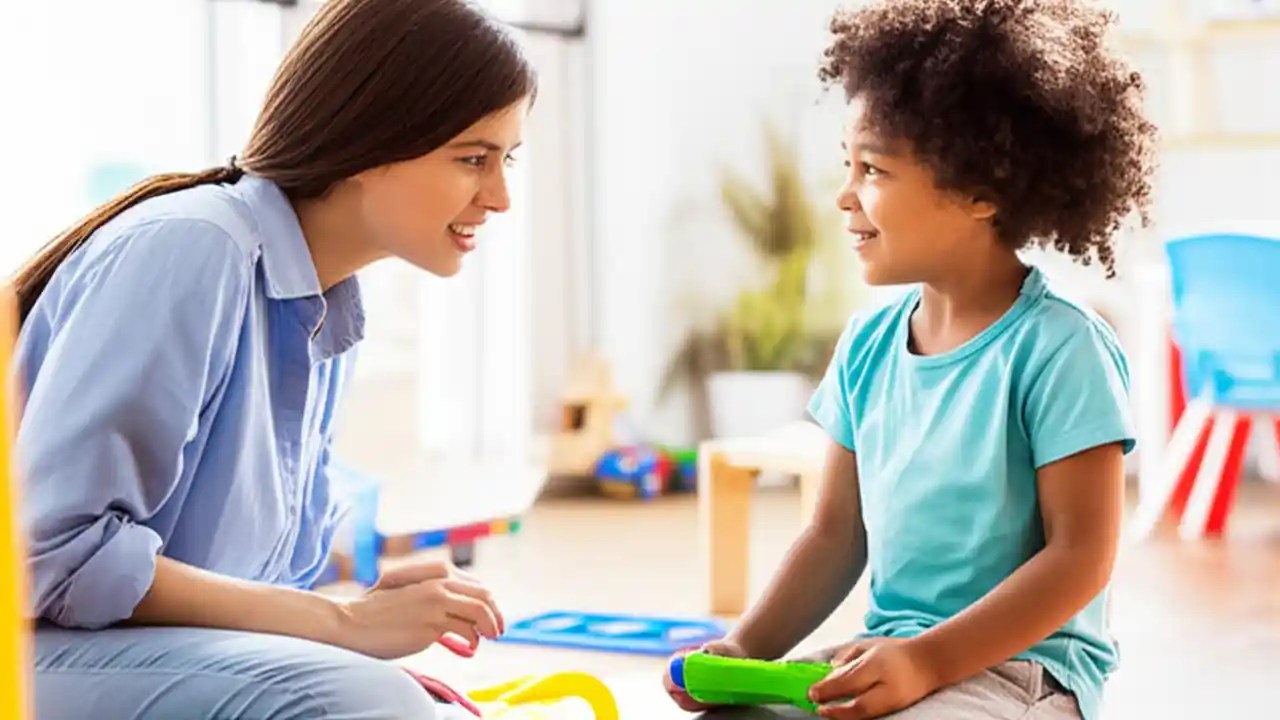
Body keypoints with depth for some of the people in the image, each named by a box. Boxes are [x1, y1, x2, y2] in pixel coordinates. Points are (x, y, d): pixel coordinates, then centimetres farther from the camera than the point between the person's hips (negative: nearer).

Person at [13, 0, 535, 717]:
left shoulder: (327, 319, 7)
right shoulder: (189, 247, -17)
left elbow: (280, 569, 11)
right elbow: (58, 551, -22)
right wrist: (342, 624, -20)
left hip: (192, 646, 8)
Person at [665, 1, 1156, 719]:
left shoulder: (1056, 347, -14)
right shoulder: (870, 342, 6)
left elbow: (1082, 553, -16)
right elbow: (838, 533, 10)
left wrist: (928, 660, -23)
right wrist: (748, 649, -3)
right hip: (890, 653, 7)